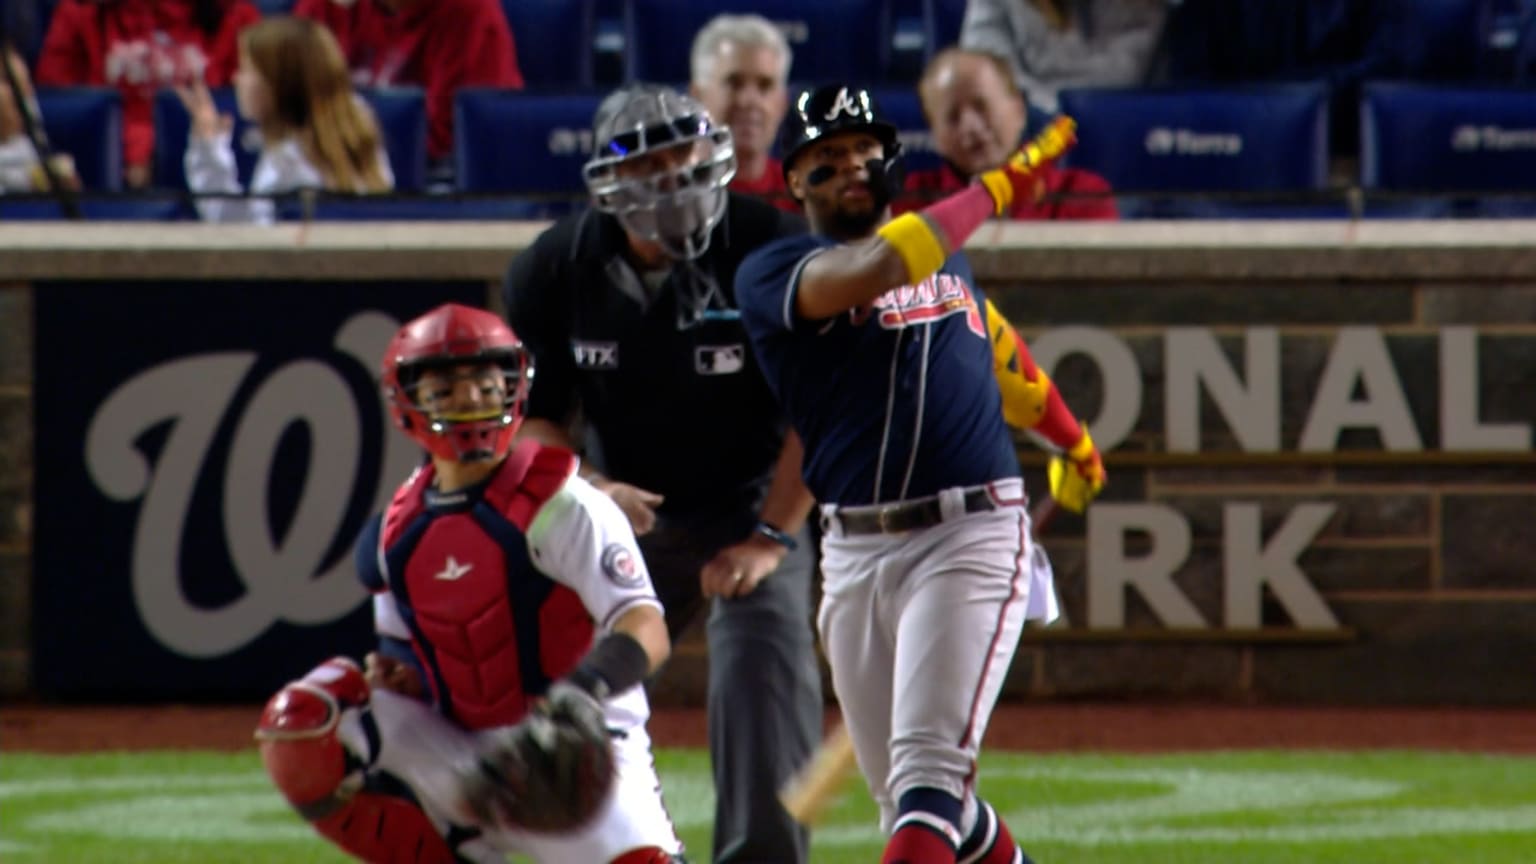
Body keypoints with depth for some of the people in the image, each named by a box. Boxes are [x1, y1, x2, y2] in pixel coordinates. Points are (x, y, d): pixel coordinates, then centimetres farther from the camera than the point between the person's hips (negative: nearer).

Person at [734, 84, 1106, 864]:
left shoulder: (945, 254, 15)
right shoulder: (773, 273, 0)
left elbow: (1000, 351, 35)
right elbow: (871, 270, -22)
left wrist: (1070, 440, 48)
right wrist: (999, 186, -16)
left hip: (971, 535, 0)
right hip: (856, 553, 0)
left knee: (929, 765, -17)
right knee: (902, 796, 8)